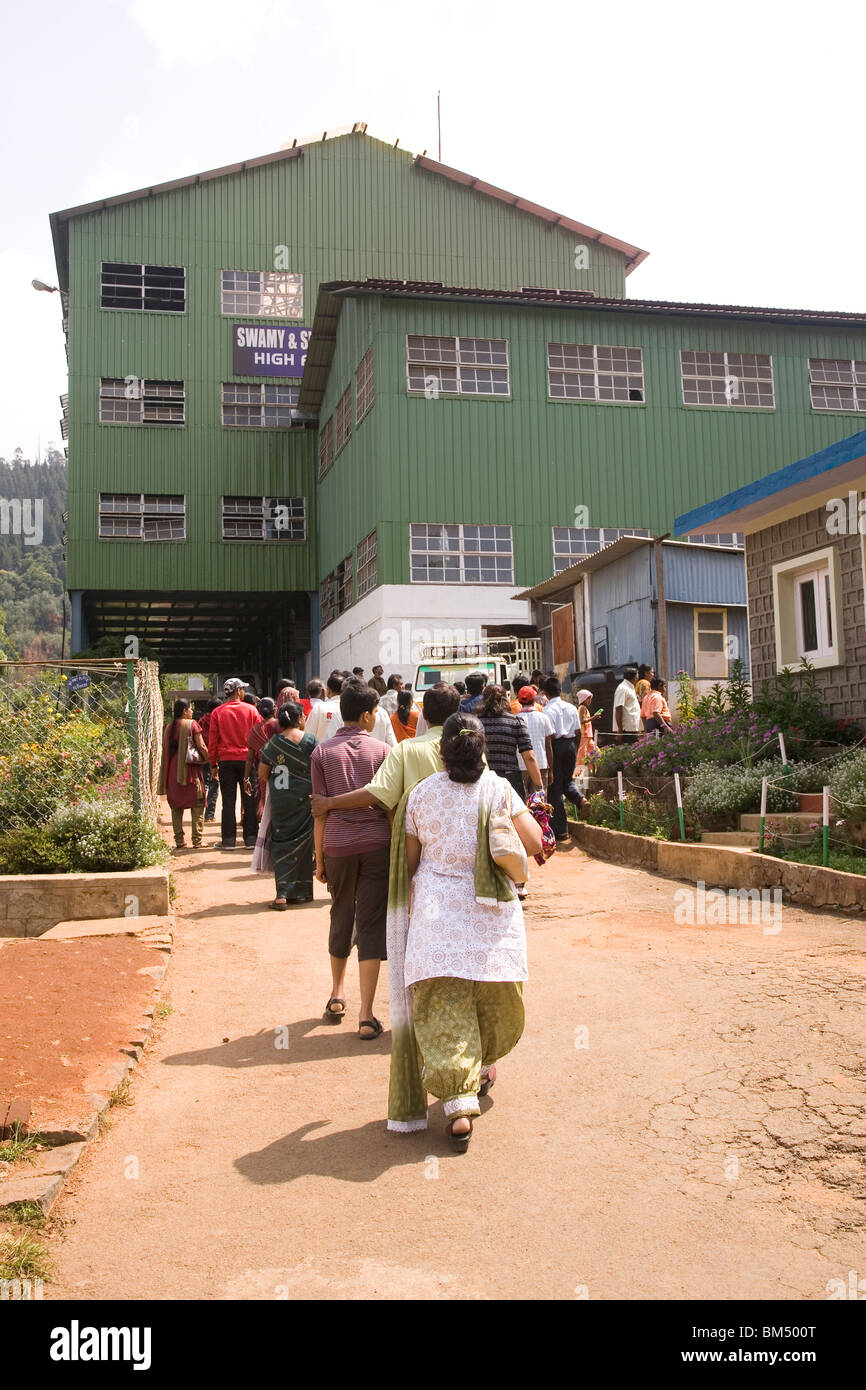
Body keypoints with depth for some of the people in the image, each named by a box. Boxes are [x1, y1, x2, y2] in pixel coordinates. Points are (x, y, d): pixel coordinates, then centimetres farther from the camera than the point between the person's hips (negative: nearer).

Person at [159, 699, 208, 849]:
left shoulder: (169, 727, 8)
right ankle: (197, 840, -3)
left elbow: (166, 751, 12)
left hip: (173, 770, 5)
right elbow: (201, 746, -9)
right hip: (191, 769, -5)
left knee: (176, 806, 10)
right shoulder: (192, 724, -6)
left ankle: (179, 840, 9)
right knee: (197, 805, 1)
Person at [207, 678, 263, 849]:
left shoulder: (217, 712, 0)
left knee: (228, 801, 4)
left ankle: (229, 839, 5)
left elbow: (212, 740, 2)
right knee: (249, 800, 5)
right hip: (247, 759, 0)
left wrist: (213, 764, 9)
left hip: (226, 760, 0)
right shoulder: (251, 710, -2)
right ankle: (251, 838, 6)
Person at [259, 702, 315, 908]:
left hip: (280, 800, 1)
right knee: (302, 842, 10)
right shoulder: (310, 741, -7)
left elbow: (263, 773, 3)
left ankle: (283, 893, -3)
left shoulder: (274, 742, -3)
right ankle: (301, 891, 15)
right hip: (304, 799, -1)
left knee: (282, 843, 6)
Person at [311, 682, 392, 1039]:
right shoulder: (381, 750, 1)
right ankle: (366, 1016, -2)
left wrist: (319, 858, 9)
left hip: (337, 845, 2)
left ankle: (337, 997, 32)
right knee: (371, 925, 0)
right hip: (376, 843, -2)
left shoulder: (322, 752, 4)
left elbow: (320, 810, 3)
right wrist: (397, 847, 10)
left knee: (341, 919, 20)